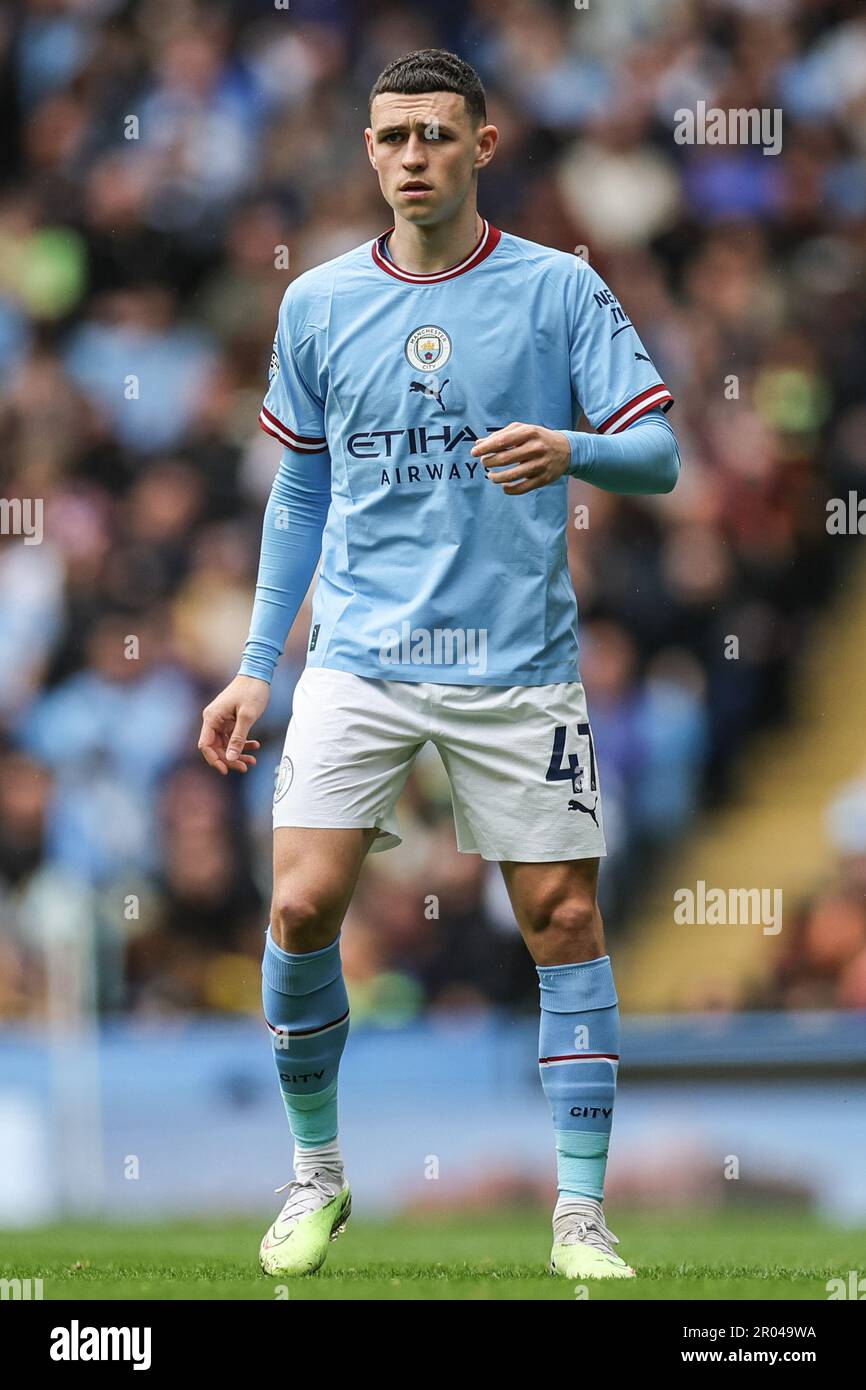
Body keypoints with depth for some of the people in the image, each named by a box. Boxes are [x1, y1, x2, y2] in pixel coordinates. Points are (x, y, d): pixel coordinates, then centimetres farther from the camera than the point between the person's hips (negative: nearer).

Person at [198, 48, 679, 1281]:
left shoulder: (560, 290, -1)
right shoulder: (317, 305, 7)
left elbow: (657, 454, -4)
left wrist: (573, 451, -26)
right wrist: (256, 665, 13)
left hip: (521, 666, -1)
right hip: (359, 660, 1)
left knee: (564, 918, -2)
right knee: (302, 906, -10)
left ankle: (581, 1213, 6)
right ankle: (317, 1174, 10)